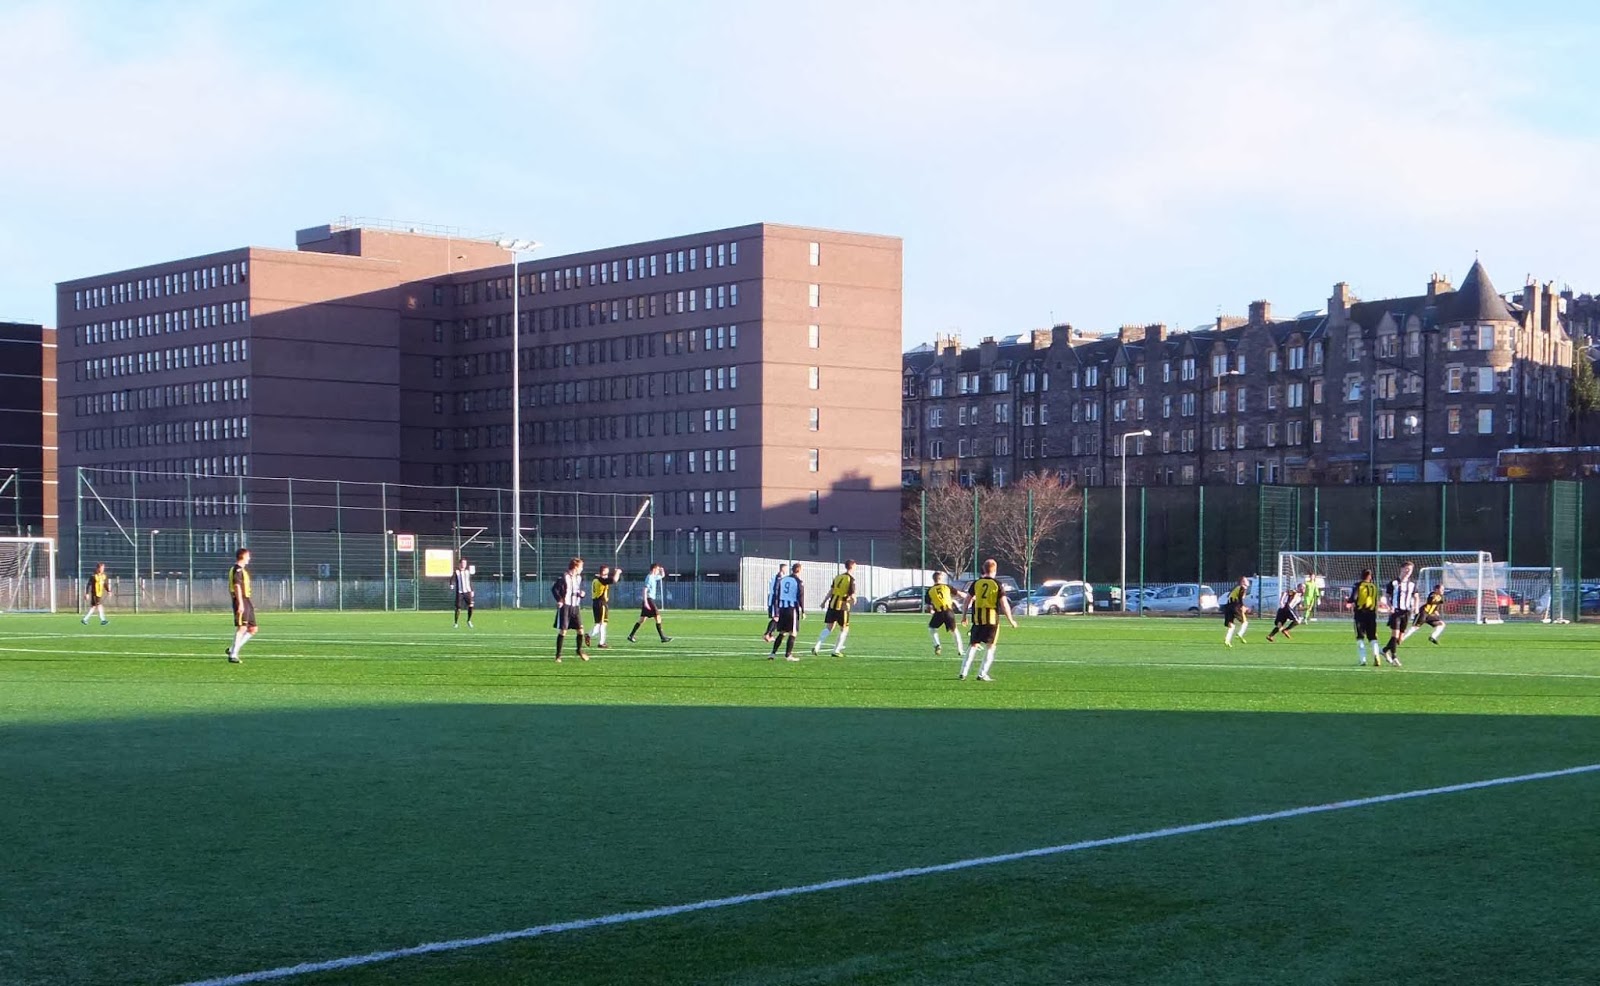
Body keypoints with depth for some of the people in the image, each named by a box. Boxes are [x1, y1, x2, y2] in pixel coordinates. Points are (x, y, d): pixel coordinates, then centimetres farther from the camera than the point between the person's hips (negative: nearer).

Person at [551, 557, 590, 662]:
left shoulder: (579, 578, 11)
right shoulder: (563, 577, -10)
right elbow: (554, 589, -9)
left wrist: (582, 594, 0)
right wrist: (559, 599, -19)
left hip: (576, 607, 6)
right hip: (565, 606, -6)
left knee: (580, 629, 1)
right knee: (562, 631, -5)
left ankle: (580, 650, 23)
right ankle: (558, 655, 4)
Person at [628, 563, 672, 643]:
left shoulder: (653, 577, 16)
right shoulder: (649, 578, -12)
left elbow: (662, 576, 34)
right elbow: (645, 590, -18)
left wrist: (662, 570, 12)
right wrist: (645, 602, -24)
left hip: (651, 600, 10)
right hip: (649, 600, -10)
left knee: (642, 620, 11)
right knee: (658, 618, -10)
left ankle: (631, 636, 11)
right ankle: (663, 638, -11)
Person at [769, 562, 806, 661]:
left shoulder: (782, 580, 11)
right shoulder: (799, 582, -5)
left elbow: (777, 596, 12)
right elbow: (801, 597, -8)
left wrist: (777, 611, 17)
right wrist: (803, 611, -1)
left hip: (782, 608, 5)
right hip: (793, 609, -5)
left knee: (781, 633, 12)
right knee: (793, 633, 2)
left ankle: (773, 653, 6)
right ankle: (788, 655, -2)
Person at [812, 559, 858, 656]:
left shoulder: (838, 577, 9)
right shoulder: (851, 579, -10)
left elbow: (831, 590, 9)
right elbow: (852, 596, -14)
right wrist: (853, 601, 8)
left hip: (832, 604, 6)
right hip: (843, 607, -6)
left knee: (828, 628, 11)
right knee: (844, 629, 10)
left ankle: (817, 646, -2)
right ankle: (836, 651, 7)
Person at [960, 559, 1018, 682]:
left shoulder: (976, 583, 4)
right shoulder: (998, 585, -5)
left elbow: (967, 600, 8)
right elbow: (1004, 604, -8)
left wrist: (965, 616, 20)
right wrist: (1011, 620, 1)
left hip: (977, 619, 3)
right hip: (992, 618, -3)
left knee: (974, 645, 10)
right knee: (990, 647, 7)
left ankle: (963, 673, 4)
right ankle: (982, 674, 1)